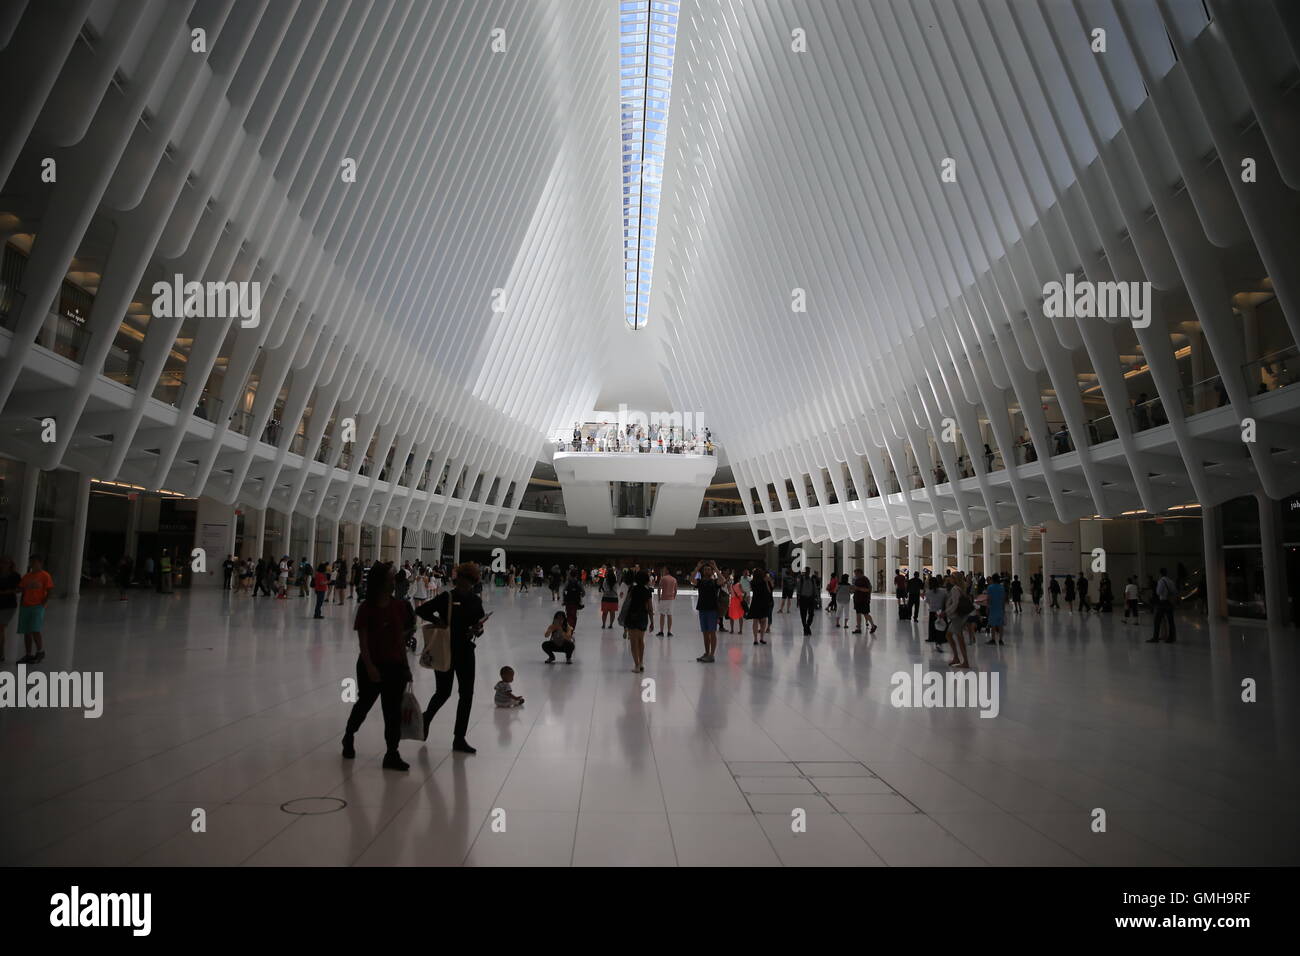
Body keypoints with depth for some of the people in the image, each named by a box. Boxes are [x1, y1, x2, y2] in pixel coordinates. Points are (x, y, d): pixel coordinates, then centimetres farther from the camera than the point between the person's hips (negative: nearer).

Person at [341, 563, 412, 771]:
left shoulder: (399, 607, 0)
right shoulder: (367, 608, -12)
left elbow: (402, 638, 7)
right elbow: (362, 641, -14)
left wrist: (405, 665, 9)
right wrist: (369, 667, -21)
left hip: (395, 667, 3)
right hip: (372, 666, -3)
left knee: (393, 711, 4)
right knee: (364, 704, 17)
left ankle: (392, 754, 12)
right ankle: (348, 737, 44)